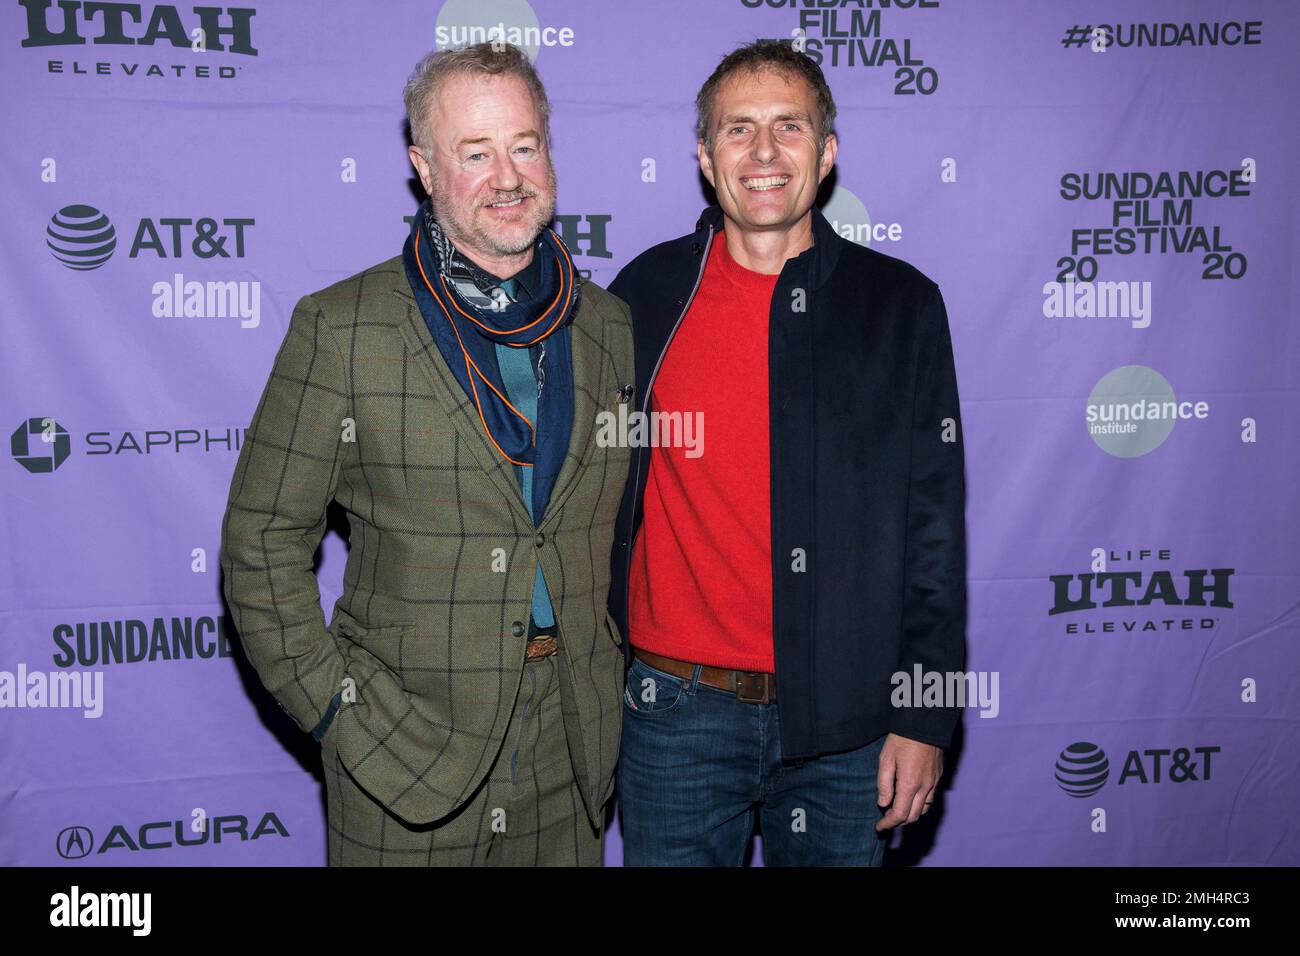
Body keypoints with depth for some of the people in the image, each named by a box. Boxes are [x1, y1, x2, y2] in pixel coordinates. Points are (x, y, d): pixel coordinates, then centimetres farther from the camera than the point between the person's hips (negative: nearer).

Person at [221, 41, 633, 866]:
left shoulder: (611, 326, 4)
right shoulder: (342, 328, -7)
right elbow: (263, 542, -5)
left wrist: (613, 670, 6)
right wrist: (338, 709, -9)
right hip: (407, 736, -3)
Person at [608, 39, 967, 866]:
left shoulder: (901, 305, 0)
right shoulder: (645, 296, 1)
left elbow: (933, 529, 0)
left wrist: (925, 719, -3)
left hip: (845, 720, 0)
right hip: (678, 712, 1)